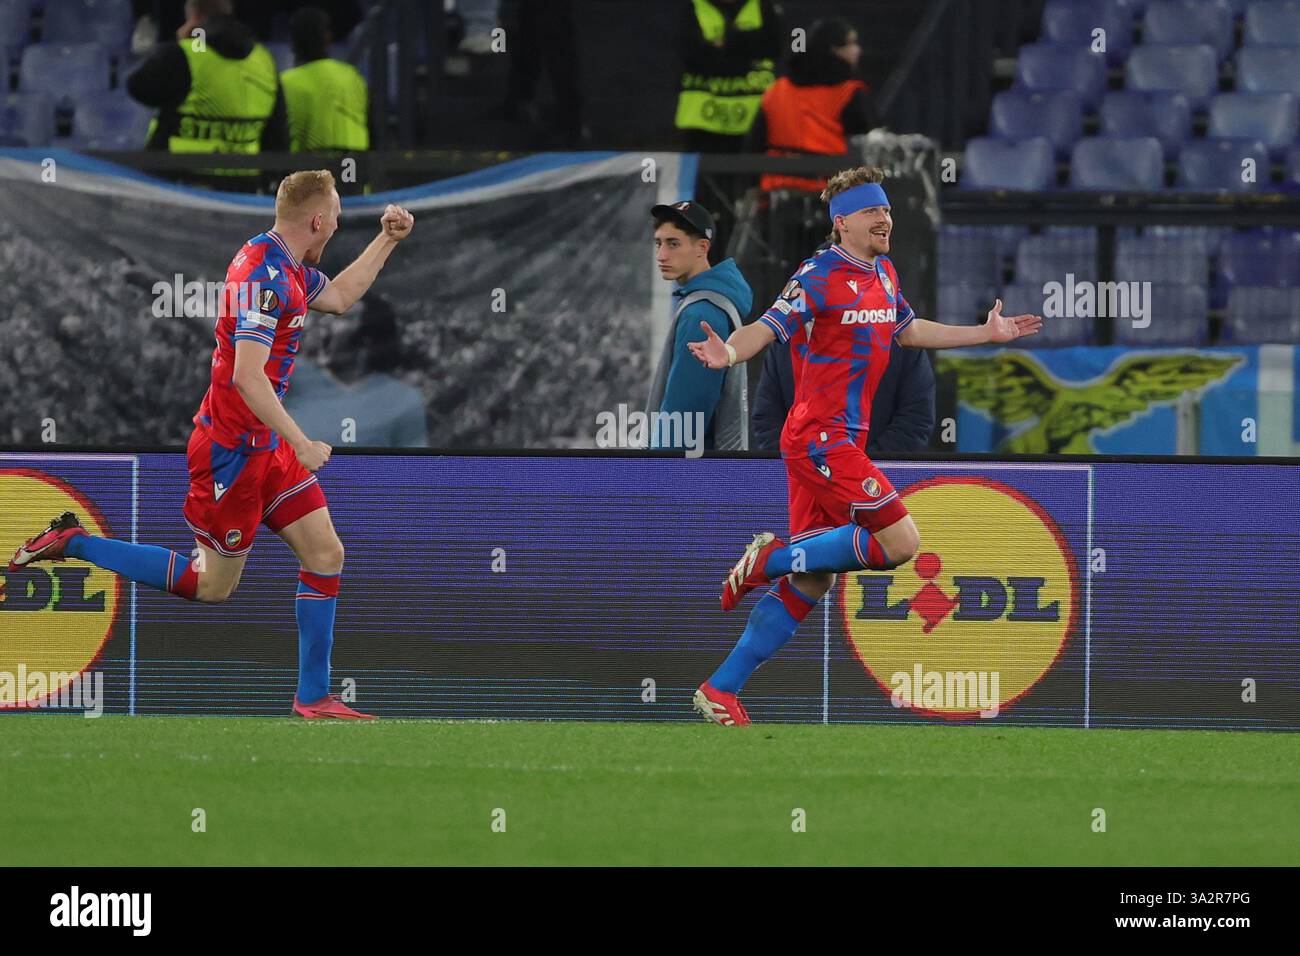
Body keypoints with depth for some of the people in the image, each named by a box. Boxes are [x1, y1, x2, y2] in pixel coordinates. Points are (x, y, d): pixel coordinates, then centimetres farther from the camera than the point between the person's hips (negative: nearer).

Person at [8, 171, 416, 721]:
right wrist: (301, 444, -28)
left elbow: (338, 297, 30)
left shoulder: (289, 269, 8)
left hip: (267, 447, 9)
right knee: (212, 586, 2)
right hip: (231, 449, -9)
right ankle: (72, 543, 10)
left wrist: (387, 240, 23)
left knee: (325, 553, 3)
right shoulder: (263, 274, -23)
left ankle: (313, 697, 7)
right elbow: (247, 376, -29)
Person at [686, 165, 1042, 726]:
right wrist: (729, 353, -44)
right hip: (821, 439, -9)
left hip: (840, 441, 9)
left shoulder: (884, 273, 14)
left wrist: (988, 334, 33)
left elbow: (907, 331, 30)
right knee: (901, 542, -16)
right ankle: (771, 559, -6)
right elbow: (767, 329, -22)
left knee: (811, 583, 8)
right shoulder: (821, 277, -13)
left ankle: (721, 690, 10)